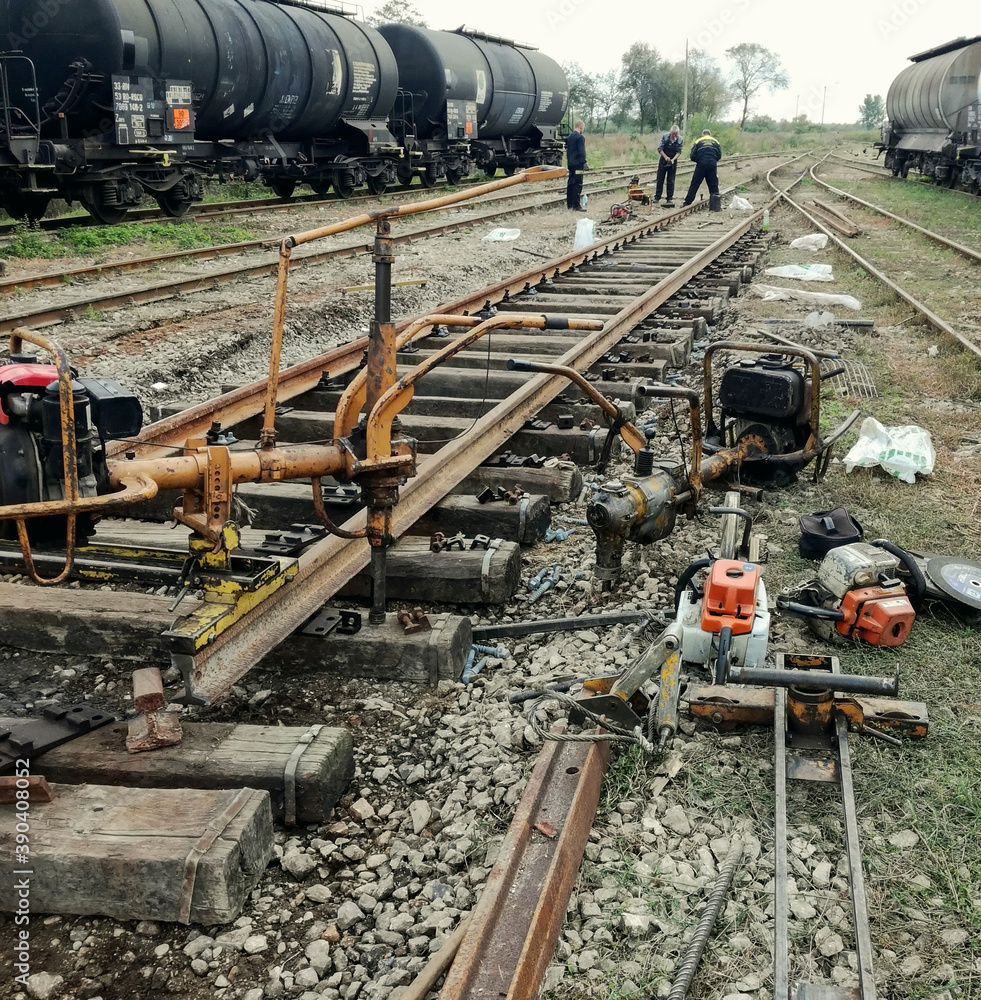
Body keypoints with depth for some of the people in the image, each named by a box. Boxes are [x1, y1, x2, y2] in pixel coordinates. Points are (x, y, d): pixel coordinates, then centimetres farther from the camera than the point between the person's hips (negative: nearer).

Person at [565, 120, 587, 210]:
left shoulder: (569, 136, 12)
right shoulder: (580, 137, -14)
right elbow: (581, 151, -18)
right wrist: (584, 162, -12)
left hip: (570, 163, 9)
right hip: (578, 164, -9)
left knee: (570, 183, 14)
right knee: (577, 184, -8)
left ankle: (569, 204, 19)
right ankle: (576, 205, -10)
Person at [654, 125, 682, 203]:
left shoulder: (680, 139, -9)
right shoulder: (665, 136, -13)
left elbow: (679, 152, -5)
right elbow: (659, 148, -12)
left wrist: (673, 159, -21)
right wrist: (665, 157, -24)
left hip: (673, 161, 1)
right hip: (663, 159, 0)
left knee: (671, 180, 1)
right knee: (660, 179, 0)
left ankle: (670, 198, 6)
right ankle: (657, 197, 4)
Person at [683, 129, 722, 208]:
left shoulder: (698, 141, 7)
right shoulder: (715, 142, 13)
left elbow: (692, 156, 2)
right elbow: (719, 155, 7)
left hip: (701, 164, -1)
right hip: (712, 165, 1)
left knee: (694, 184, 2)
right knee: (713, 185, 9)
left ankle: (687, 202, -1)